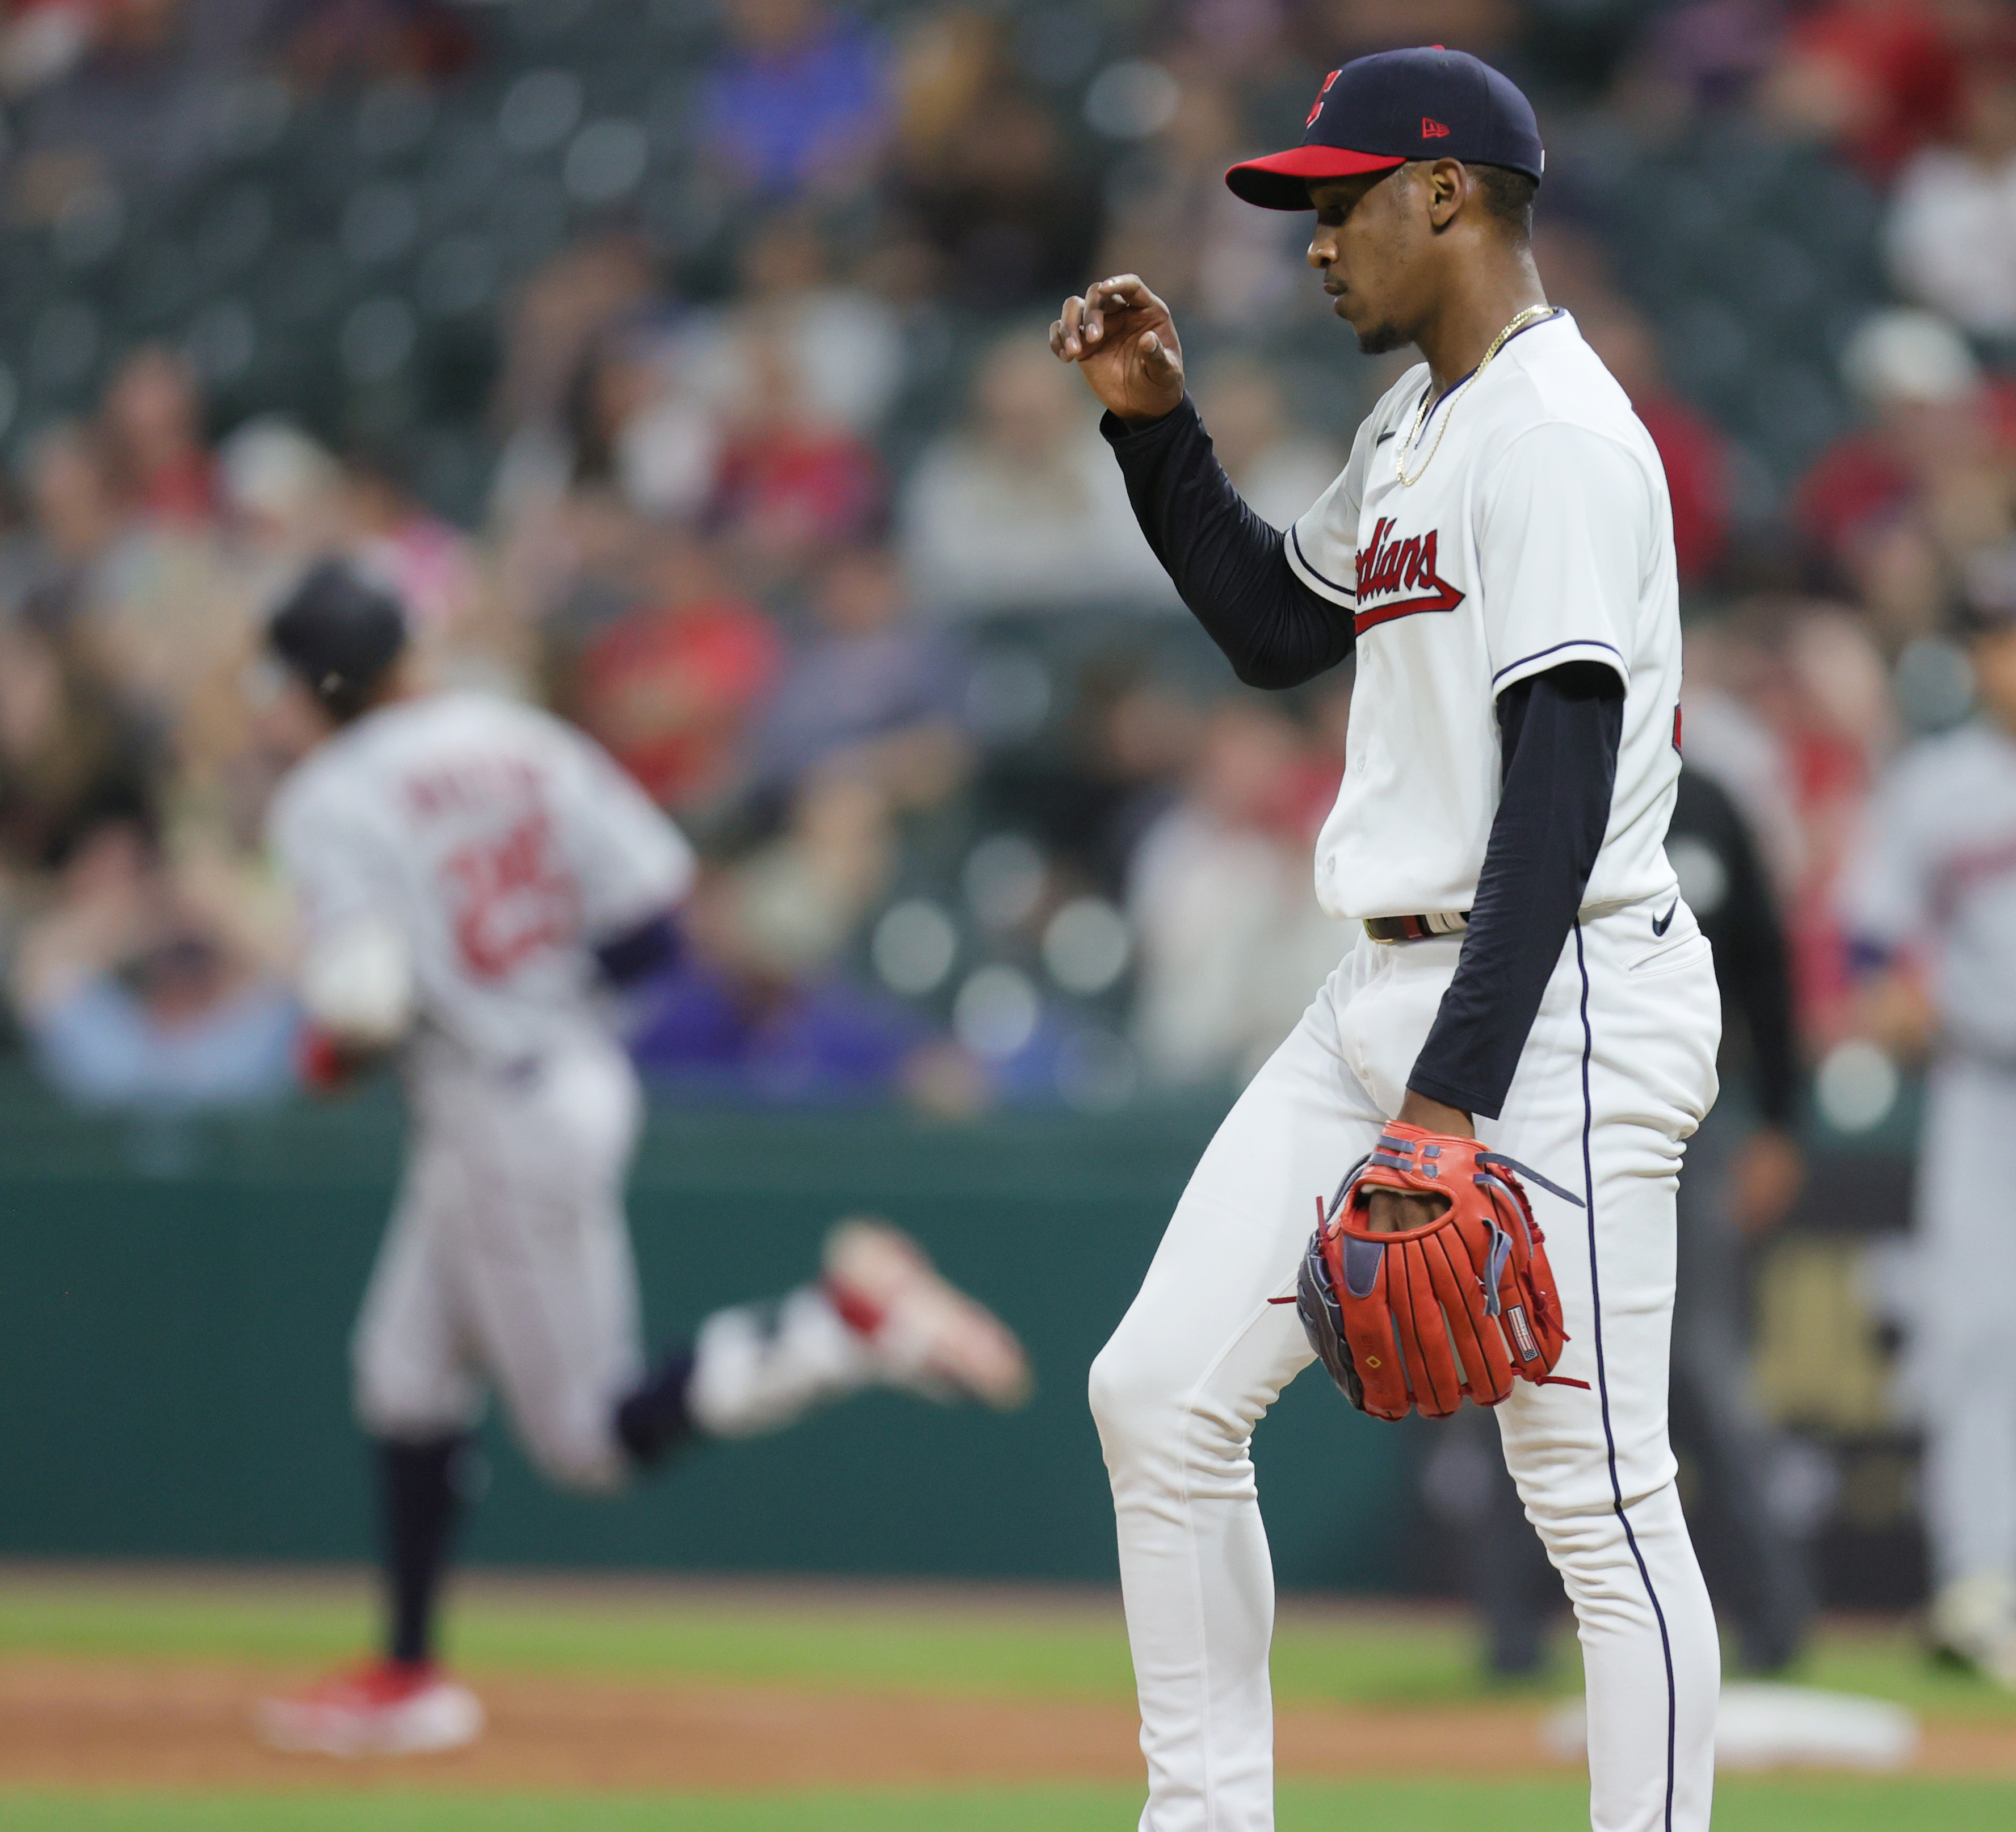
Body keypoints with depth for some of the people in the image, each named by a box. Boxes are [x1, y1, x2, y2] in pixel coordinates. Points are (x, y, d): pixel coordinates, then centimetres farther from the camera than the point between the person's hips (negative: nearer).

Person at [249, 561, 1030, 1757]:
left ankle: (848, 1320, -15)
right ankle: (410, 1678, 23)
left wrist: (330, 1050, -1)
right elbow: (653, 910, 1)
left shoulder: (332, 799, -14)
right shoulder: (518, 740, 5)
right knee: (409, 1371, 18)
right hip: (576, 1067, 9)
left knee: (598, 1436, -1)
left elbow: (363, 1003, -24)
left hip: (505, 1118, -9)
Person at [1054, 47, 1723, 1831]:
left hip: (1552, 1008, -10)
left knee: (1599, 1496, -8)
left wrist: (1454, 1092, -26)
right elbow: (1279, 626, 32)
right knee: (1162, 1391, 6)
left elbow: (1562, 787, -22)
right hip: (1386, 995, 10)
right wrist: (1157, 425, 19)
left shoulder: (1557, 434, -15)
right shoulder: (1415, 426, 16)